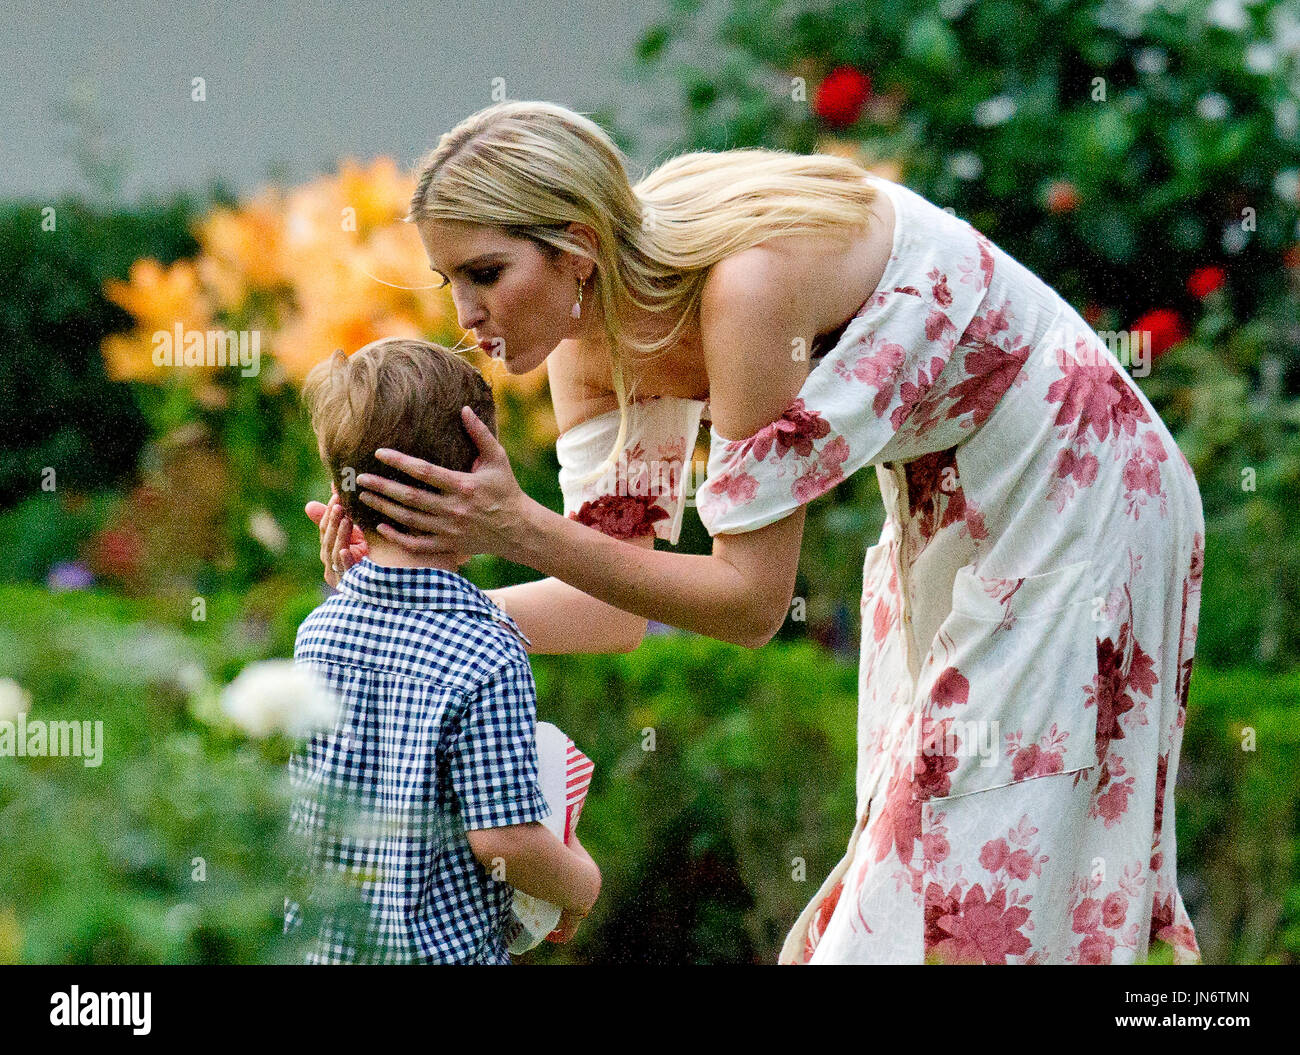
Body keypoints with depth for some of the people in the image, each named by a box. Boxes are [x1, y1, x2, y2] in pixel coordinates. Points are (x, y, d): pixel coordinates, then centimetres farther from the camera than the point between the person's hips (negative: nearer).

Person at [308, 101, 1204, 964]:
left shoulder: (746, 283, -34)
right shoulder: (594, 331, -9)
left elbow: (752, 600, -30)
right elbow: (620, 596, -8)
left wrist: (519, 529, -35)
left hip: (1077, 496, -8)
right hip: (948, 511, 8)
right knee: (902, 859, 14)